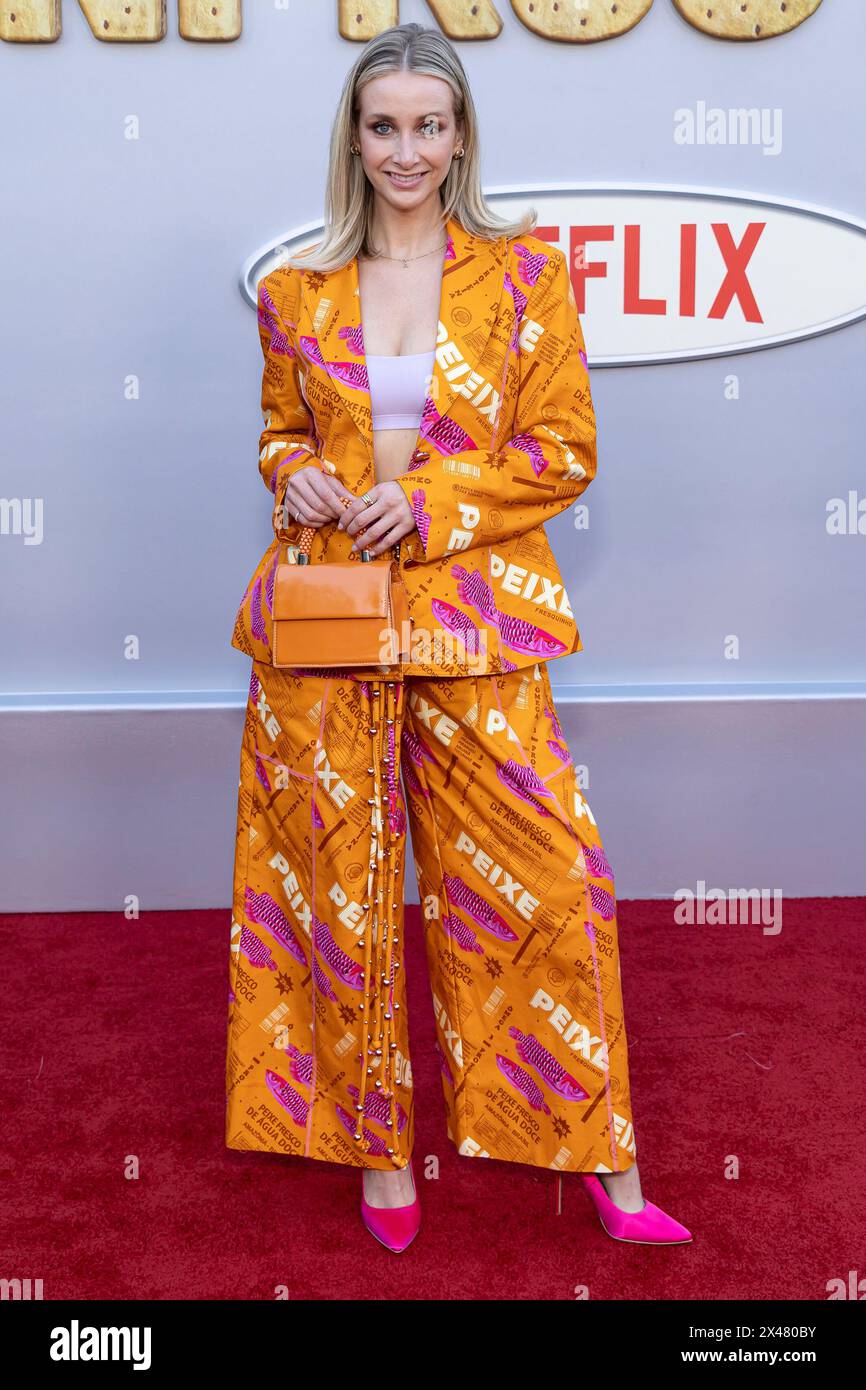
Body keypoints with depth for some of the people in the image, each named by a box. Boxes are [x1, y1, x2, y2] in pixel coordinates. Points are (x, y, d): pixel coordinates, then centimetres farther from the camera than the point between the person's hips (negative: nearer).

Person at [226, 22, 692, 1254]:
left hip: (473, 614, -1)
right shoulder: (300, 290, 10)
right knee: (344, 881, 6)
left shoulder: (525, 272, 4)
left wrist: (431, 499, -12)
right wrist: (297, 477, -3)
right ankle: (378, 1142, 25)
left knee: (542, 873, -1)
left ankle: (598, 1154, 18)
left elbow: (564, 449, 0)